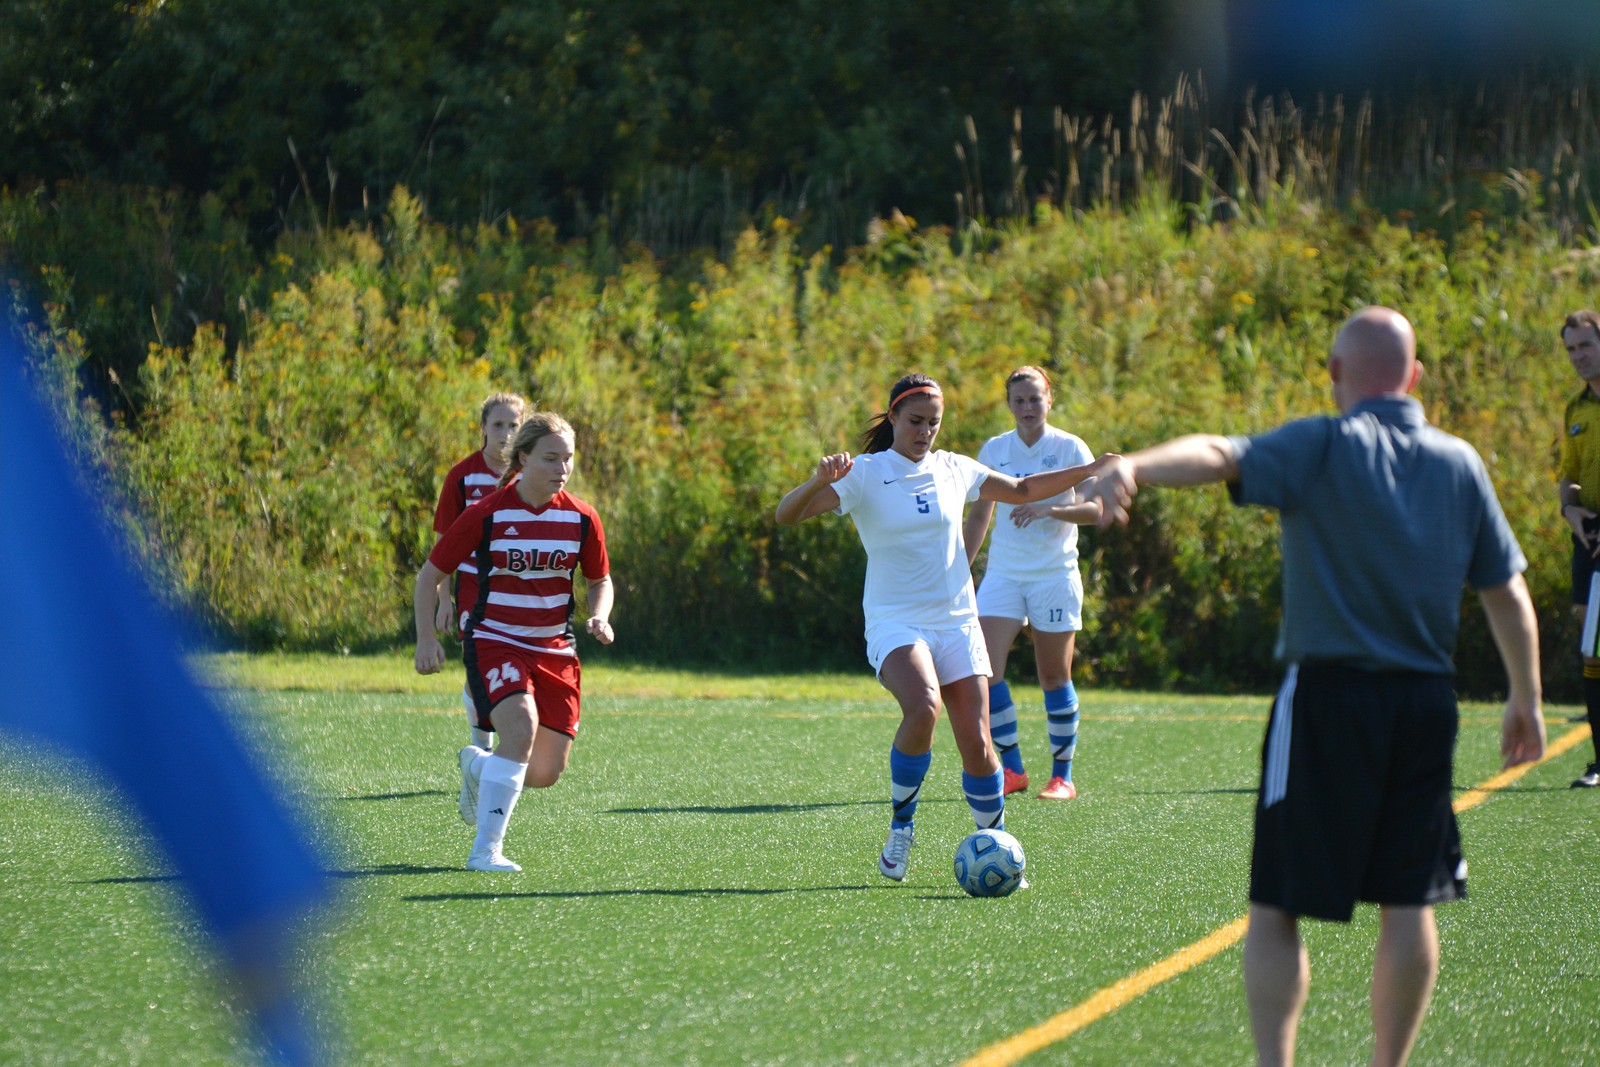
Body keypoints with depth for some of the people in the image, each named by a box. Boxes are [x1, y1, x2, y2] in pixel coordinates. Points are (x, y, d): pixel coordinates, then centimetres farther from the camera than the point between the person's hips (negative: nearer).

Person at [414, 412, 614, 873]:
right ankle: (485, 849, -24)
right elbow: (430, 573, -2)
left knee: (546, 774, 0)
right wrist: (426, 639, -10)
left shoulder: (581, 518, -2)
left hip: (554, 649, 4)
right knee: (521, 728, -30)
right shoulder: (486, 514, -12)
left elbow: (600, 580, 14)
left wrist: (599, 617, -7)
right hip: (494, 641, -4)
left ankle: (478, 766, 35)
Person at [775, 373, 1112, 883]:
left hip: (957, 623, 4)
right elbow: (787, 514, -14)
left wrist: (1088, 471, 17)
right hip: (894, 624, -4)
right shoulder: (864, 474, -4)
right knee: (923, 707, -32)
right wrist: (819, 481, -33)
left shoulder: (954, 469, 9)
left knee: (977, 744, -6)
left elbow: (1022, 490, 25)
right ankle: (901, 824, -11)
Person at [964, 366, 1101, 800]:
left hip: (1055, 576, -3)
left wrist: (1050, 509, -26)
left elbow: (1095, 508, -10)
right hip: (1002, 574, 3)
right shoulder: (993, 450, 7)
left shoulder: (1070, 448, -3)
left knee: (1054, 677, 2)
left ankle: (1062, 775, 13)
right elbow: (978, 516, 16)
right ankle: (1011, 768, -3)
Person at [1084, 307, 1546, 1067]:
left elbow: (1220, 456, -25)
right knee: (1408, 903, 12)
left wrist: (1134, 468, -42)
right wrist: (1525, 700, 22)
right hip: (1426, 703, 4)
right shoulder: (1460, 463, 9)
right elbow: (1508, 592, 12)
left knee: (1276, 908, 0)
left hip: (1328, 692, -4)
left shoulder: (1324, 448, -5)